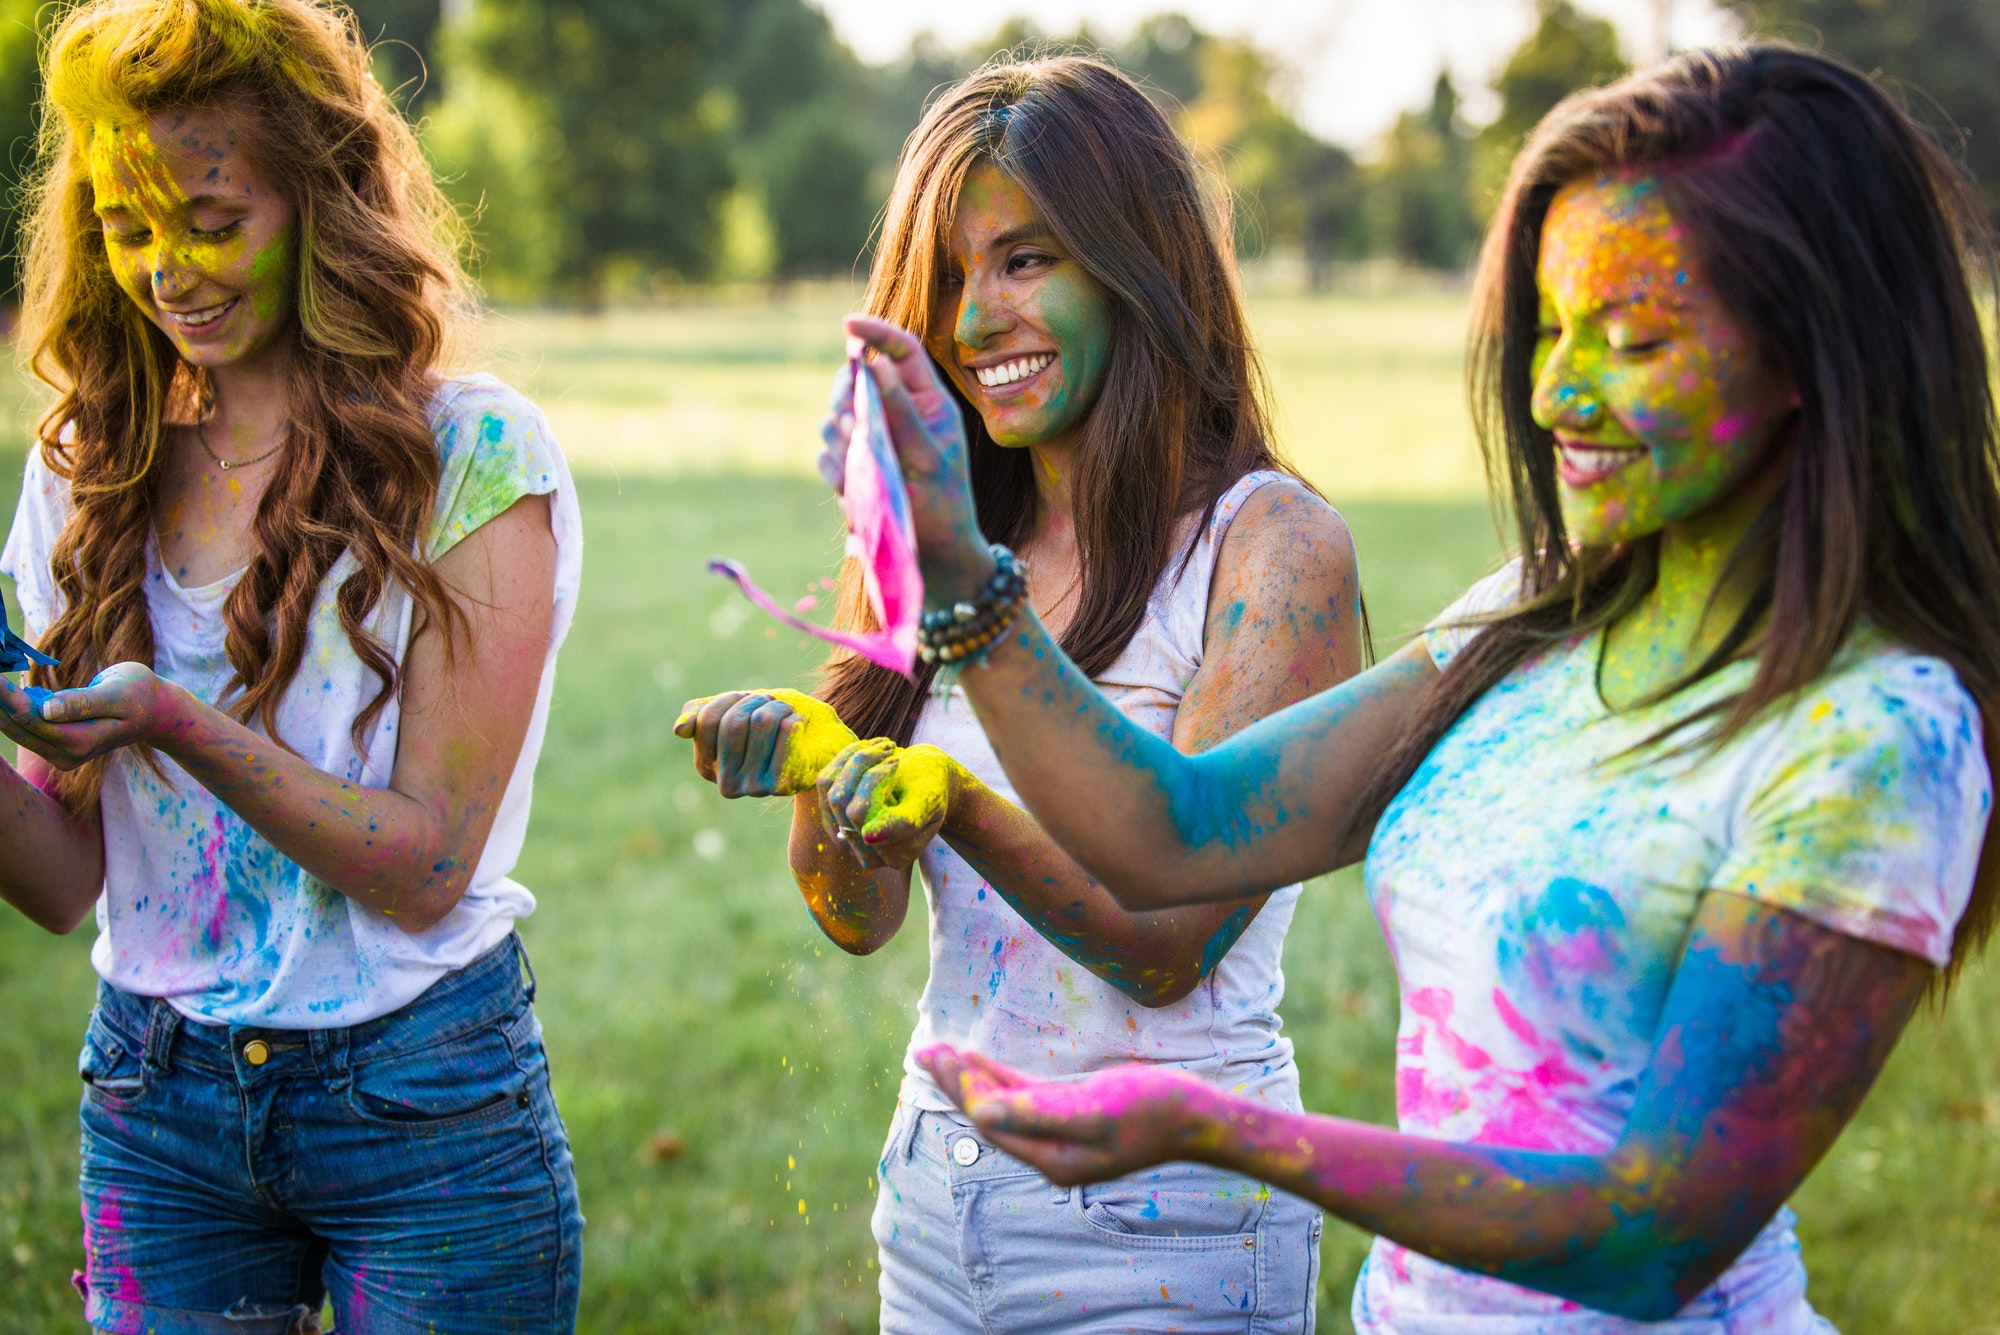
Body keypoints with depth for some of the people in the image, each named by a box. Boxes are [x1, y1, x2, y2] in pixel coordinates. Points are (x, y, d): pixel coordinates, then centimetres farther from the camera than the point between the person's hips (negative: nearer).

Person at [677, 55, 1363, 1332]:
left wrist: (954, 800, -31)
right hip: (937, 1180, 5)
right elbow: (862, 916, 1)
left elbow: (1171, 947, -17)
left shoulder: (1276, 544, -12)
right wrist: (819, 765, -19)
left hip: (1159, 1232, -5)